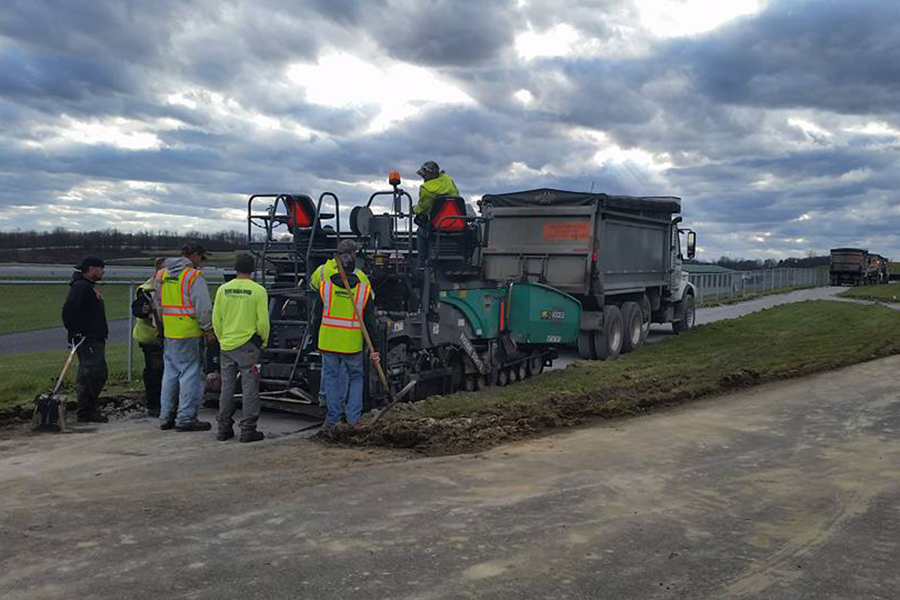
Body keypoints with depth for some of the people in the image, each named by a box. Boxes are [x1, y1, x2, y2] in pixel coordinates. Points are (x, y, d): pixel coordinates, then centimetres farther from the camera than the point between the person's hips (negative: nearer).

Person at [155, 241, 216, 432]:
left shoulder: (162, 274, 13)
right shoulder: (194, 276, -11)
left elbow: (158, 303, 19)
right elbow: (203, 307, -14)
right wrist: (209, 330, -8)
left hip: (169, 333, 8)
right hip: (189, 332, -8)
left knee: (170, 373, 15)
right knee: (190, 373, -2)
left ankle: (166, 416, 22)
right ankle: (186, 418, 0)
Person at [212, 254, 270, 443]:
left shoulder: (223, 289, 3)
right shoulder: (258, 291, -9)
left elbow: (216, 320, 6)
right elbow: (263, 321, -9)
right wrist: (263, 342, 6)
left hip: (226, 346, 4)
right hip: (248, 345, -4)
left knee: (226, 388, 12)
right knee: (250, 388, 2)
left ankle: (224, 429, 18)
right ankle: (248, 429, 3)